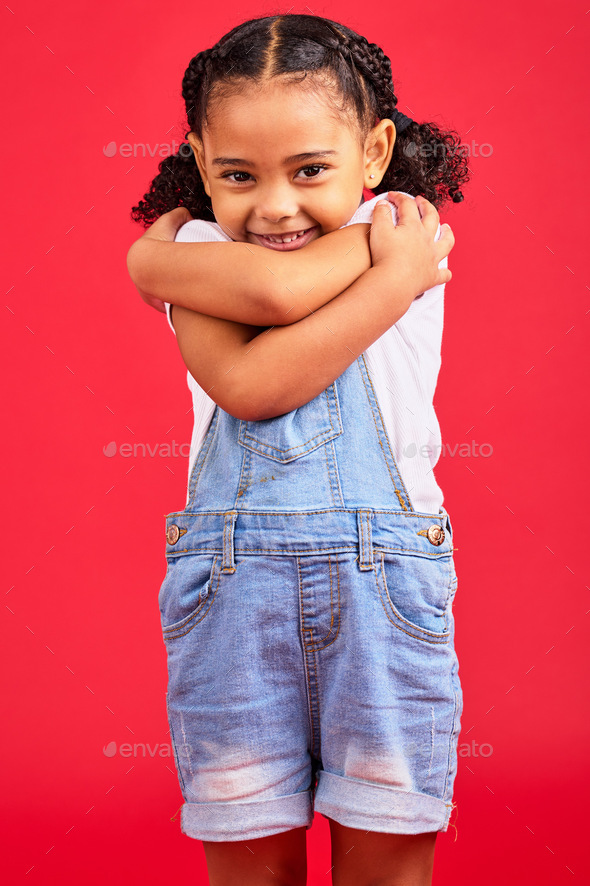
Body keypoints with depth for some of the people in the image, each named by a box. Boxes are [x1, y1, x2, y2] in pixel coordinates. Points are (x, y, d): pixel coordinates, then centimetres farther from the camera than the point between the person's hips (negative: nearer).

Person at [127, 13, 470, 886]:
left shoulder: (401, 229, 3)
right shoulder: (196, 247, 8)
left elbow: (284, 286, -19)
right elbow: (244, 384, -13)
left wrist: (155, 255, -3)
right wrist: (394, 275, -10)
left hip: (384, 583, -1)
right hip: (232, 586, 1)